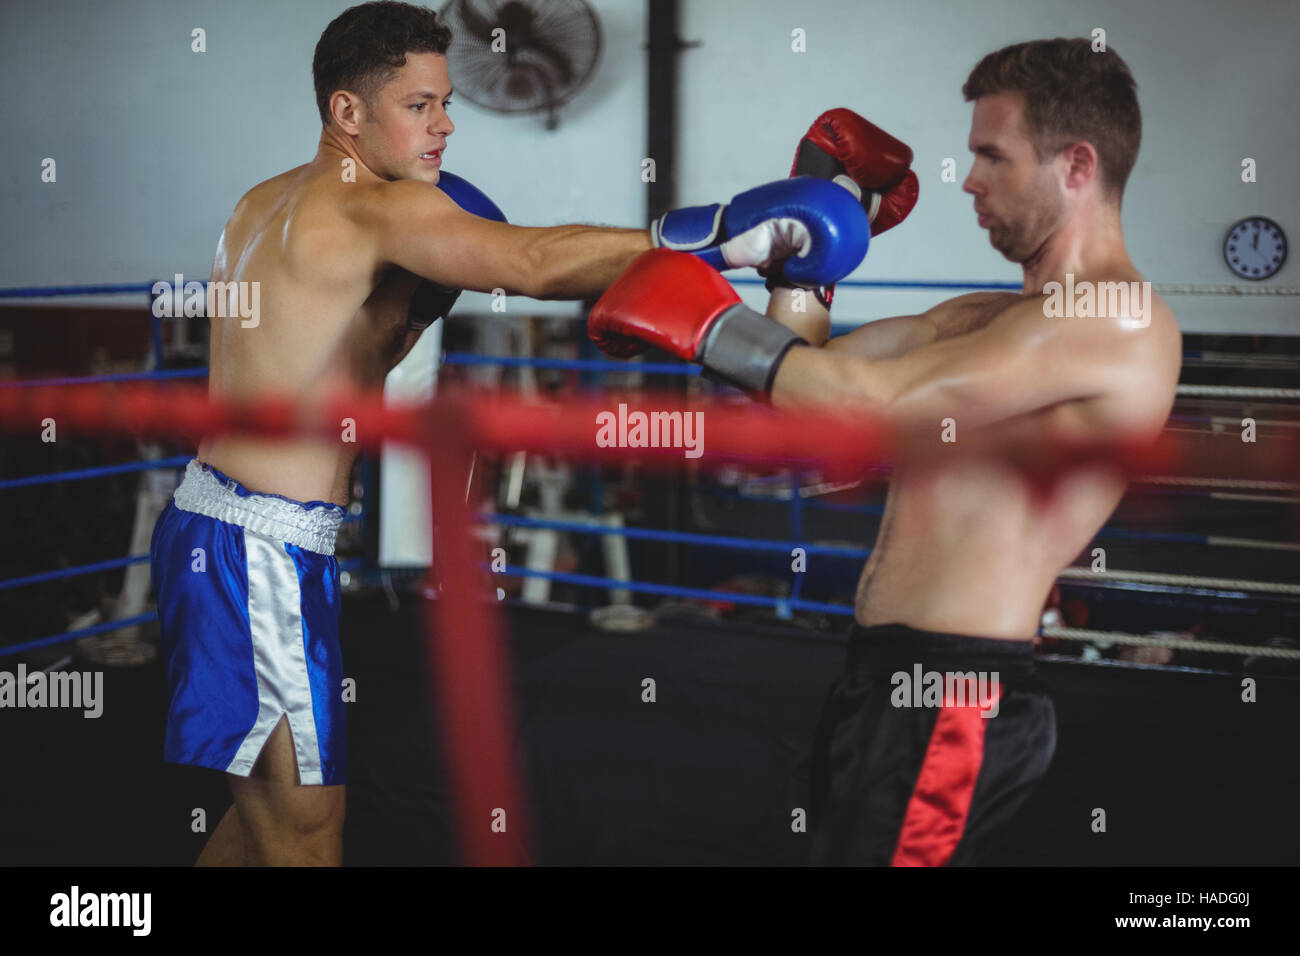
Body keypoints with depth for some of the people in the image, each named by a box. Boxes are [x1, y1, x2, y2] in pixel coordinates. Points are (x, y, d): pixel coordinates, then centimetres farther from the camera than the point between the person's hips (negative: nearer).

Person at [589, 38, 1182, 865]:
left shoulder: (1117, 319, -13)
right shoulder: (991, 320, 18)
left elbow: (872, 402, -20)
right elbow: (808, 373, 19)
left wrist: (704, 323, -11)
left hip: (949, 705, -9)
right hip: (889, 678, 9)